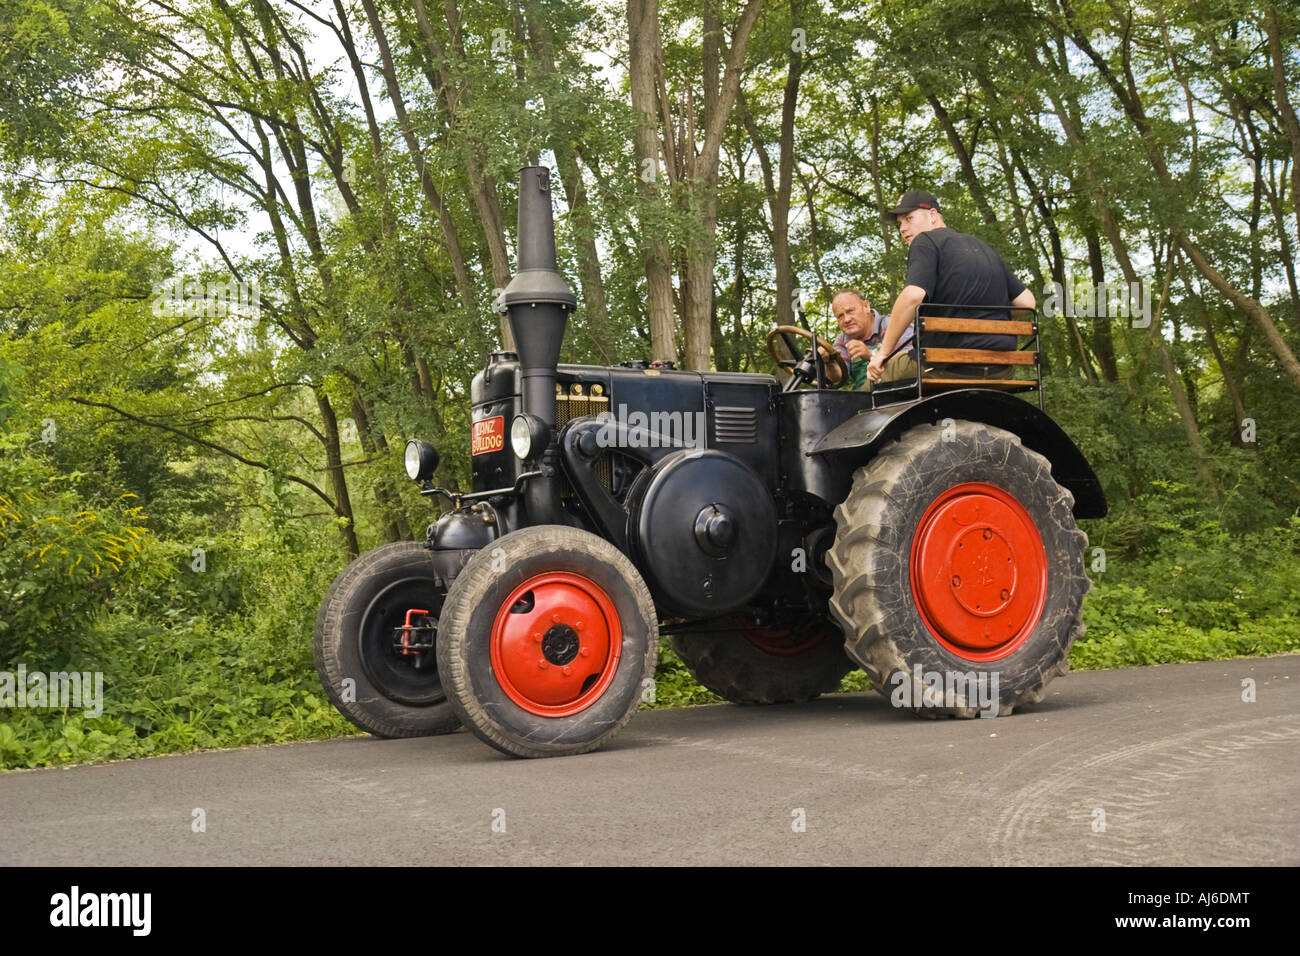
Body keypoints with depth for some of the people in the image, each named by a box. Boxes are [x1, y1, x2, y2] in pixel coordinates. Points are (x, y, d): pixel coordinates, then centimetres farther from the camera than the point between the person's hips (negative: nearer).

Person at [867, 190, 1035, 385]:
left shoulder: (926, 240, -1)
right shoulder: (983, 247, 20)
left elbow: (913, 296, -19)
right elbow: (1027, 302, 17)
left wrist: (883, 352, -15)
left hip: (951, 368, -7)